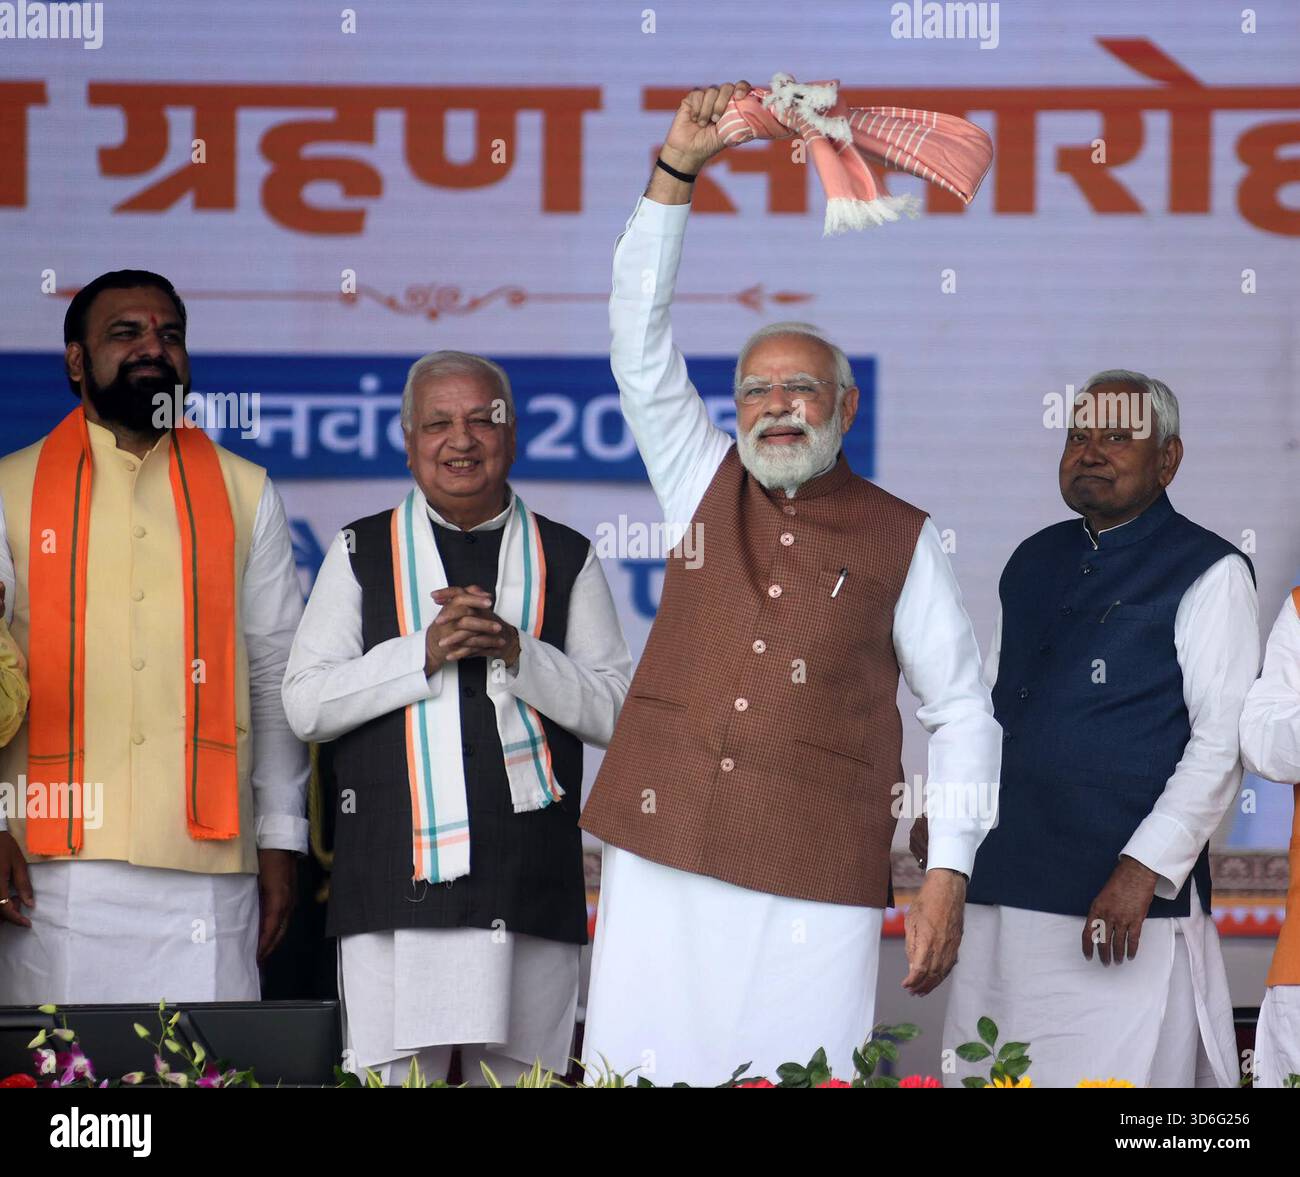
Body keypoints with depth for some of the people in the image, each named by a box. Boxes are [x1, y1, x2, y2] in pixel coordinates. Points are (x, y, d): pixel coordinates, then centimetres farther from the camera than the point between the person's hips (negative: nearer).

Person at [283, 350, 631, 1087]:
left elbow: (617, 711, 7)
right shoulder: (363, 554, 12)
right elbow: (306, 705, 4)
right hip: (397, 881, -1)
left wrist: (517, 653, -8)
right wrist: (425, 653, -8)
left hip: (529, 887, 1)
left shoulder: (566, 560, 13)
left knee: (518, 1078, -1)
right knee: (395, 1081, -7)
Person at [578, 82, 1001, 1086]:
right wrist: (677, 170, -1)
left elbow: (963, 711, 8)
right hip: (660, 859, 2)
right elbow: (640, 339, 7)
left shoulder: (900, 540, 7)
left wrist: (949, 875, -2)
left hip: (816, 888, -2)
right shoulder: (705, 487, 14)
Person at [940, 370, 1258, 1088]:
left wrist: (1145, 868, -17)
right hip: (1002, 886, 6)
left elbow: (1223, 739, -9)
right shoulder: (1034, 564, 18)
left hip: (1127, 900, -6)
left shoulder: (1208, 572, -2)